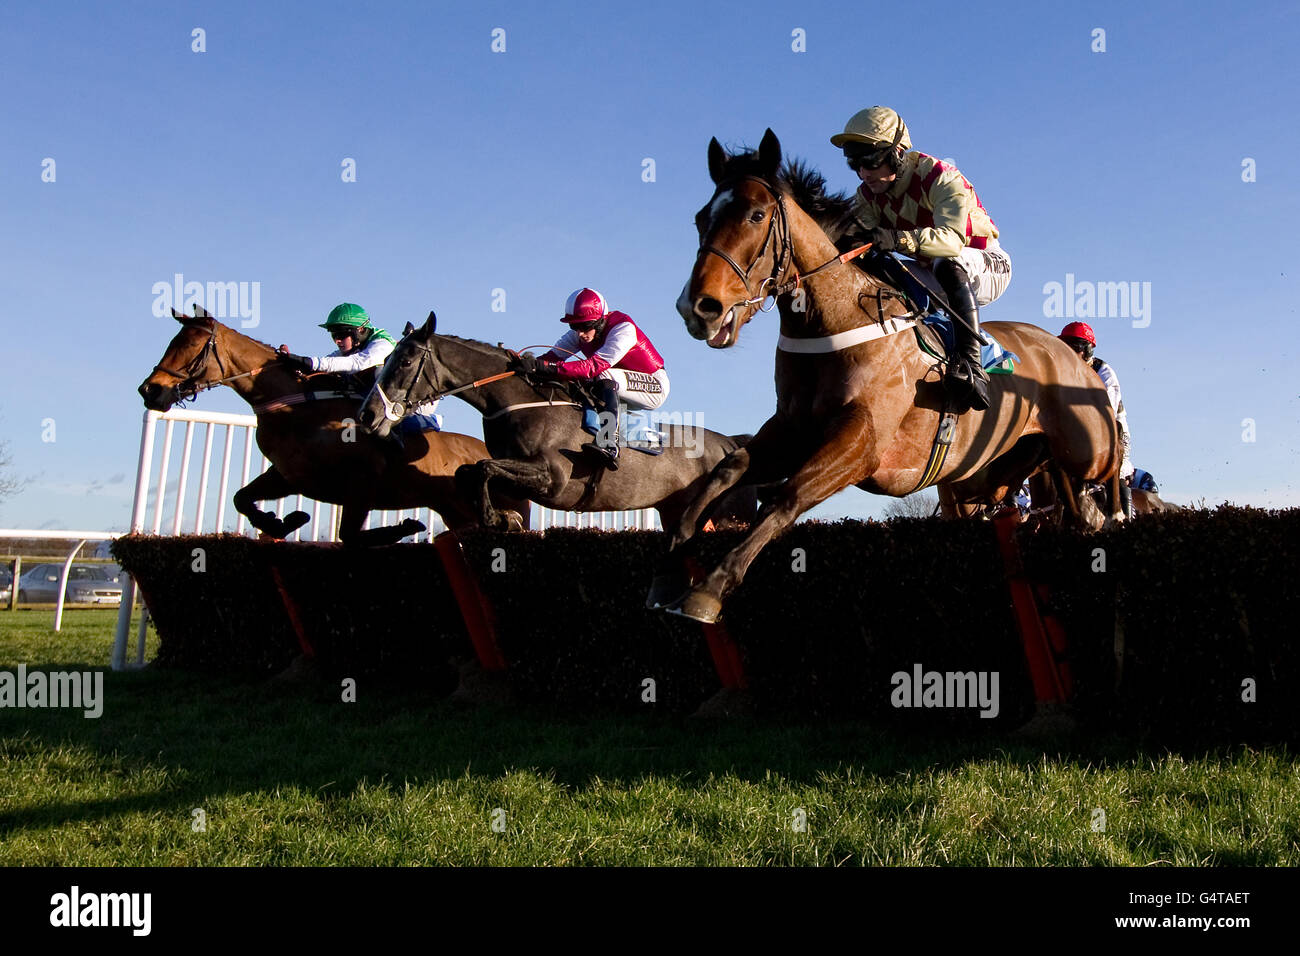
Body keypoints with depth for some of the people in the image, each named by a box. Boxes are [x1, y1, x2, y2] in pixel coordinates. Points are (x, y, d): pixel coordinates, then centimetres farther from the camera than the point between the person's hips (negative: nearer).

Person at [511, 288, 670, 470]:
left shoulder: (623, 329, -26)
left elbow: (595, 366, -38)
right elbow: (554, 355, -15)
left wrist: (545, 367, -47)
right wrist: (533, 364, -38)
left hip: (654, 387, -7)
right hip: (616, 393, 7)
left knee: (605, 376, -34)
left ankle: (609, 445, -47)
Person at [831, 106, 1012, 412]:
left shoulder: (940, 177, -25)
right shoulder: (868, 195, -5)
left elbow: (951, 239, -42)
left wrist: (897, 238, -59)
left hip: (985, 265, -6)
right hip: (932, 276, 6)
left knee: (948, 264, -40)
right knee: (869, 271, -14)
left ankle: (970, 364, -44)